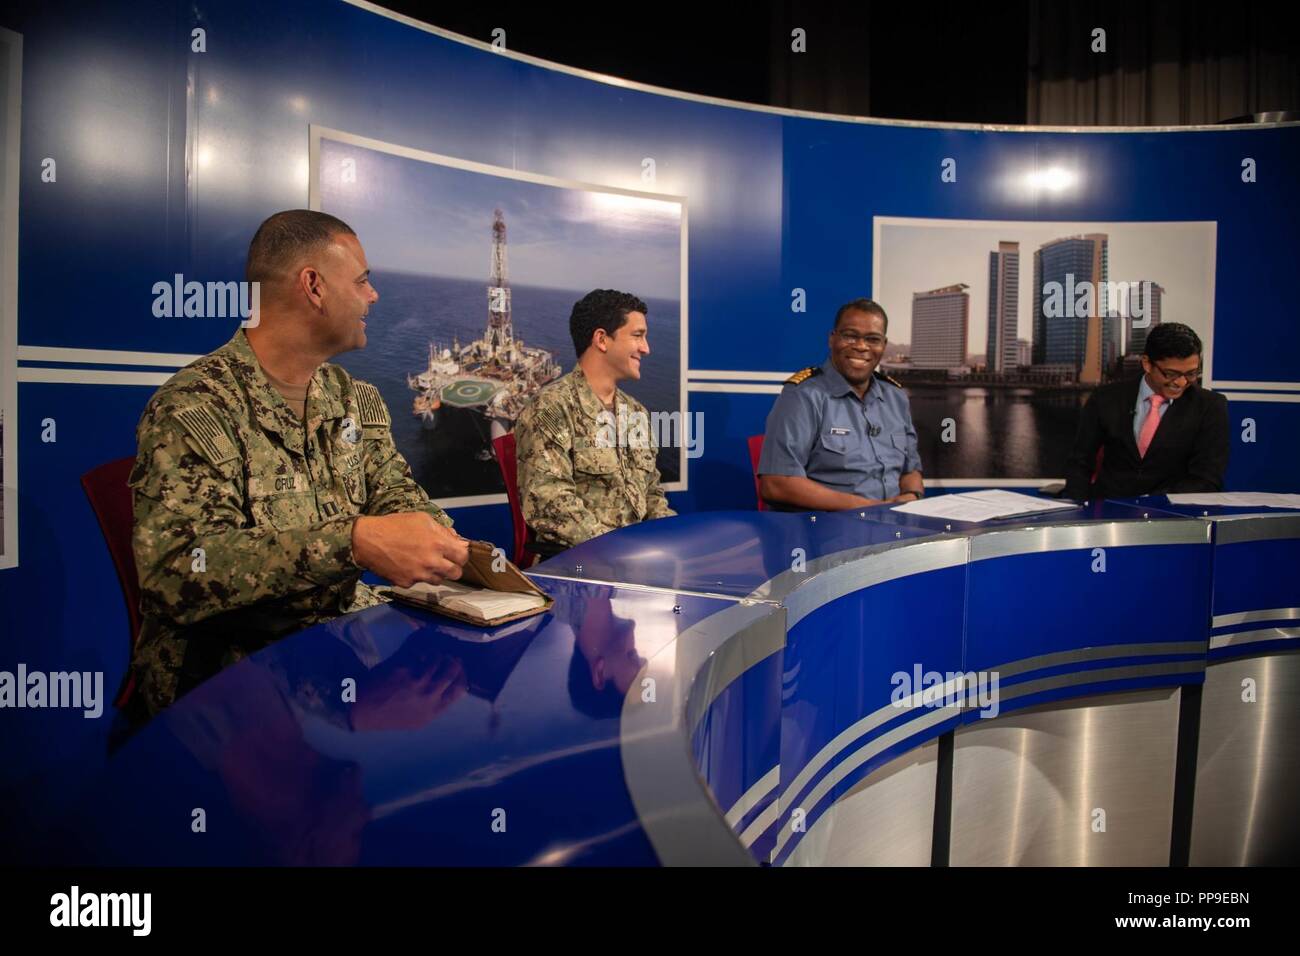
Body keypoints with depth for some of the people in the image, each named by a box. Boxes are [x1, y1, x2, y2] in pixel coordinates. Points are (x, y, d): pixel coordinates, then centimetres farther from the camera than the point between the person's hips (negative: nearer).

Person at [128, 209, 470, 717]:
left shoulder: (357, 400, 9)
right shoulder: (194, 407, -15)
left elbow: (395, 493, 9)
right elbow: (175, 567, -26)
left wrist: (437, 537, -15)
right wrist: (354, 540, -37)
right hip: (223, 669, -7)